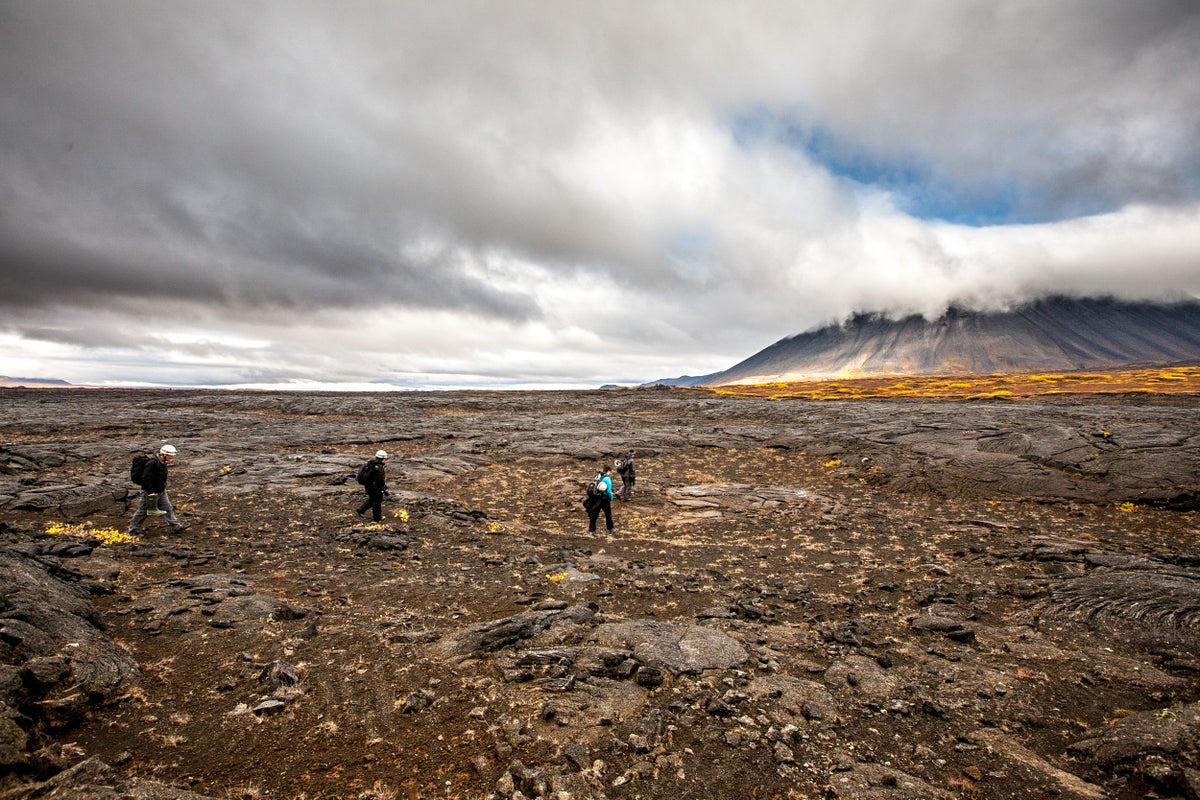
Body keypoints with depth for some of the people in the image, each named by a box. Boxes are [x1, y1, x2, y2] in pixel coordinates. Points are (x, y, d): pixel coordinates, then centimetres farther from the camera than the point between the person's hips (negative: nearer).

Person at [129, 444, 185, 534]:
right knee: (142, 511, 6)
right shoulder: (152, 463, -24)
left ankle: (176, 526, 14)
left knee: (168, 508, 9)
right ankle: (133, 530, 21)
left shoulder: (163, 463, 5)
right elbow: (145, 478, -27)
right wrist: (150, 492, -26)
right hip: (149, 493, -9)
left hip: (161, 492, 9)